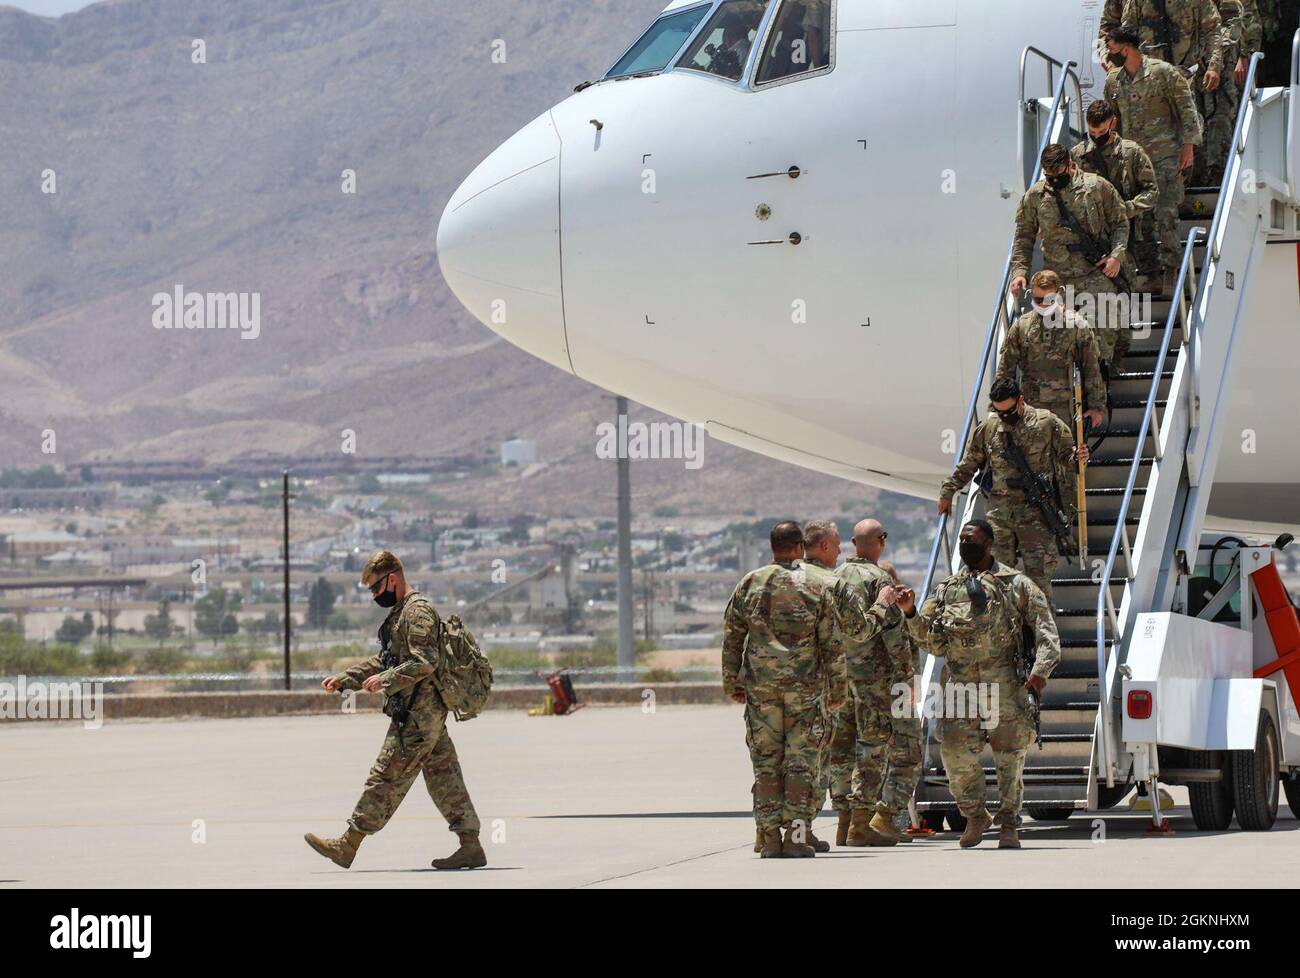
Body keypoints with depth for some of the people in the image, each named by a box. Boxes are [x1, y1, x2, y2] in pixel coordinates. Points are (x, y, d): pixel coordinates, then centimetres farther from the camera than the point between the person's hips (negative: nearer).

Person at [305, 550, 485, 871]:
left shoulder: (417, 611, -13)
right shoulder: (402, 612, 20)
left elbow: (424, 663, -22)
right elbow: (384, 660, 27)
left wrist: (386, 680, -18)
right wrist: (343, 679, 22)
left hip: (417, 715, -10)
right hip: (429, 712, 10)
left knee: (386, 777, -5)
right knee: (444, 779, 8)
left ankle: (347, 846, -2)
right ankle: (471, 847, 7)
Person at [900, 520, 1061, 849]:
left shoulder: (1016, 584, 9)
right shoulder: (948, 590, 20)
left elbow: (1045, 628, 4)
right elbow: (933, 643, 19)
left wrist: (1041, 669, -10)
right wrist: (911, 613, 5)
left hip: (1004, 683, -3)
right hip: (959, 683, 3)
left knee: (1010, 755, -2)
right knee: (955, 752, -7)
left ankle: (1009, 824, 8)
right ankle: (975, 815, 12)